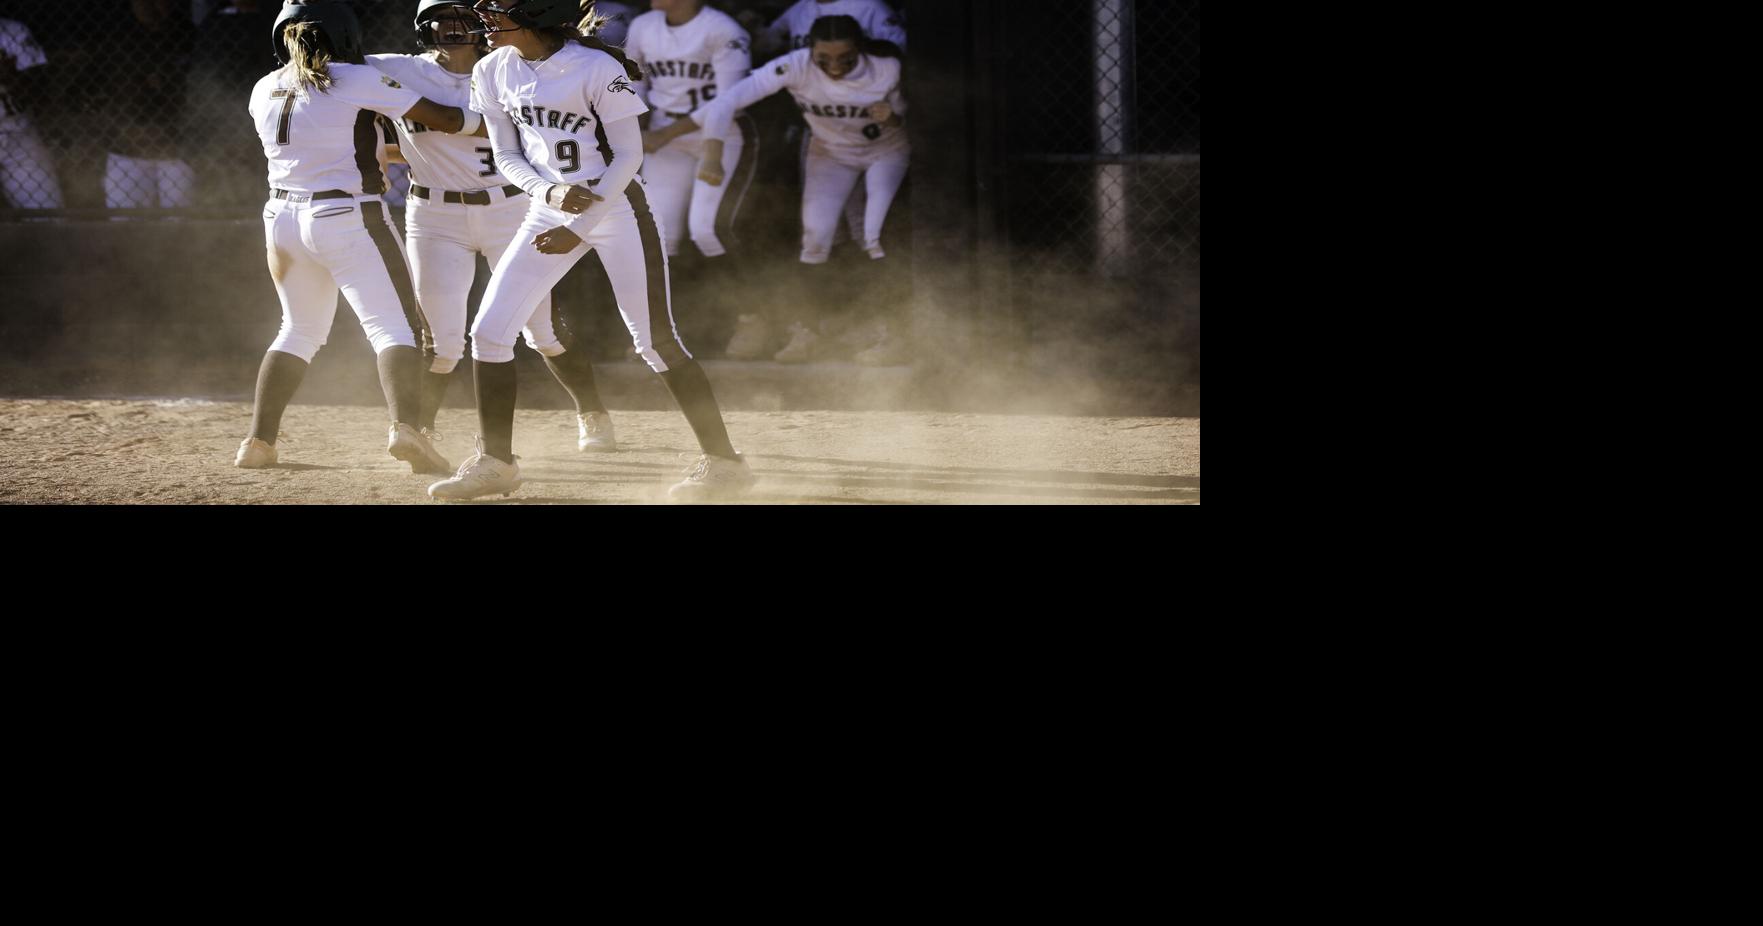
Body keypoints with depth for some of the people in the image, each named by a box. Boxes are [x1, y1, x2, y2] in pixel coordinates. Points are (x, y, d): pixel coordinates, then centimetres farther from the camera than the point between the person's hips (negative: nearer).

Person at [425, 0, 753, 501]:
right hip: (549, 210, 6)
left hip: (617, 207, -6)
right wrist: (550, 193, -15)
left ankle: (723, 461, 1)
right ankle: (495, 463, 10)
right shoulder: (492, 72, 0)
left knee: (656, 341, -8)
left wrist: (580, 228, -17)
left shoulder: (596, 68, -18)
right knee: (488, 331, -3)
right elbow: (506, 154, 5)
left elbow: (628, 154, -14)